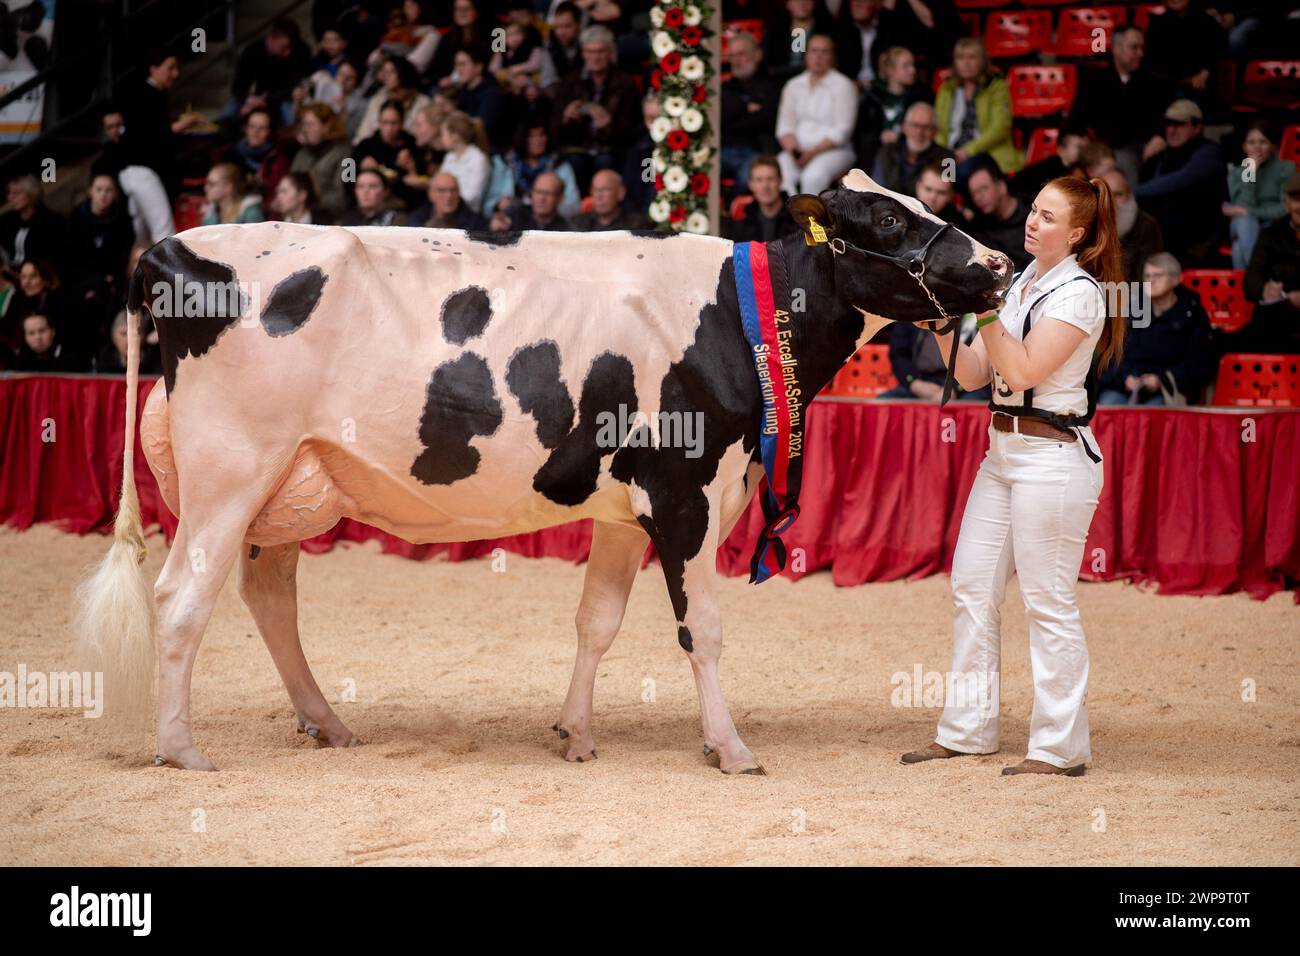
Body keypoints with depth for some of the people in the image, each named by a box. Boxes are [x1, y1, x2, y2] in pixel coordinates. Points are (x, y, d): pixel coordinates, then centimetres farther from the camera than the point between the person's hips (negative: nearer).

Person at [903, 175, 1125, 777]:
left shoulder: (1078, 292, -10)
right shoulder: (1021, 283, 14)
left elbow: (1024, 371, -17)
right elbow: (974, 375, 11)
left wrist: (984, 312, -19)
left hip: (1052, 456, -9)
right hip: (1003, 450, 9)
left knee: (1049, 603, -4)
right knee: (972, 589, 9)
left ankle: (1060, 747, 3)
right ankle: (968, 731, 18)